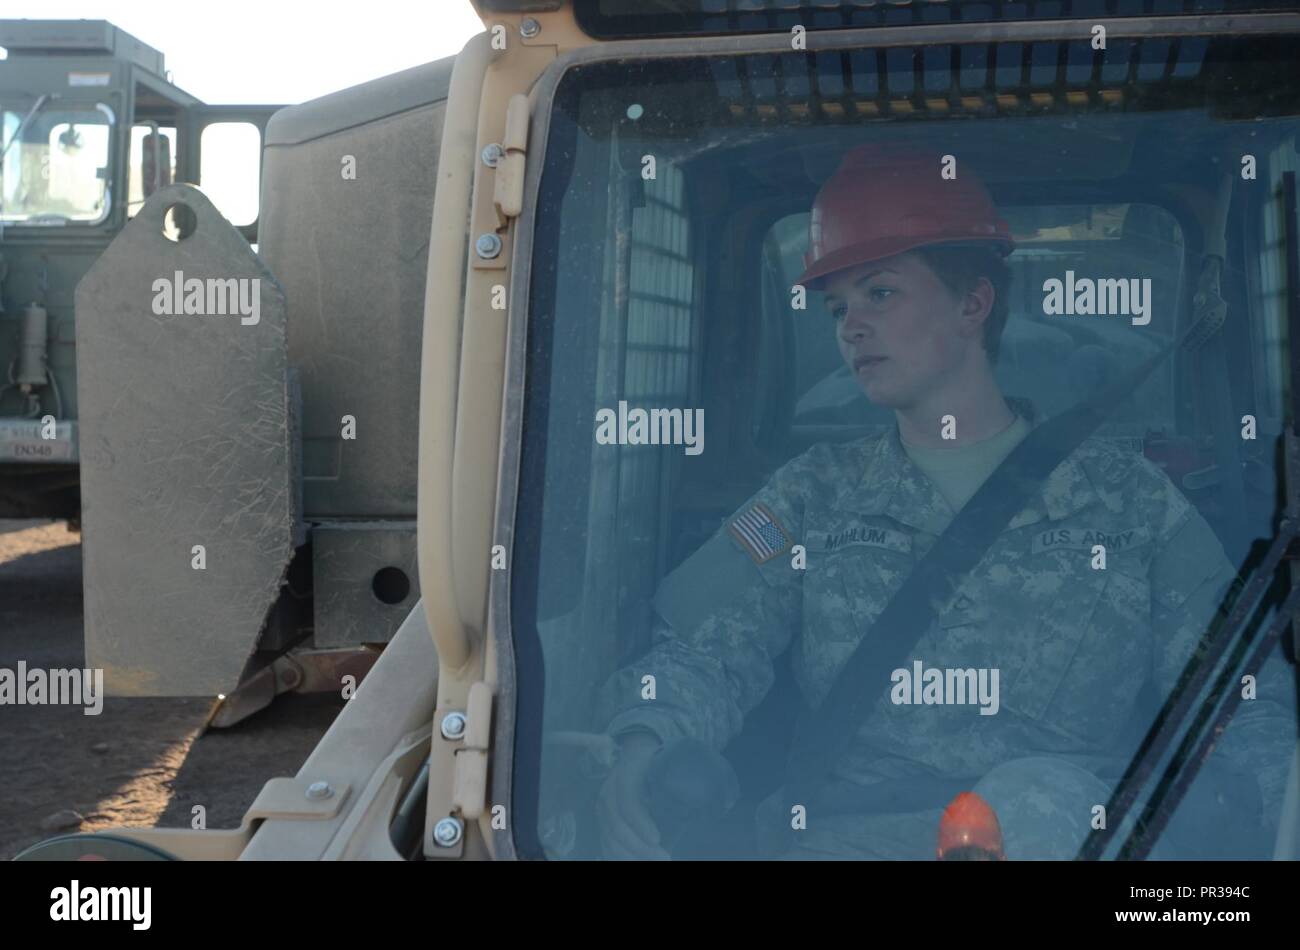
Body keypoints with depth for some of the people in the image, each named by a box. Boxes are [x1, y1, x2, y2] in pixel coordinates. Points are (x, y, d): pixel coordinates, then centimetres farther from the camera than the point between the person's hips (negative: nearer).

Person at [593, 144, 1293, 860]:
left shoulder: (1126, 496, 12)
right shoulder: (813, 496, 16)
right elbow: (704, 648, 3)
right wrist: (646, 747, -20)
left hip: (1068, 828, 0)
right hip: (838, 824, 1)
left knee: (1041, 794, -38)